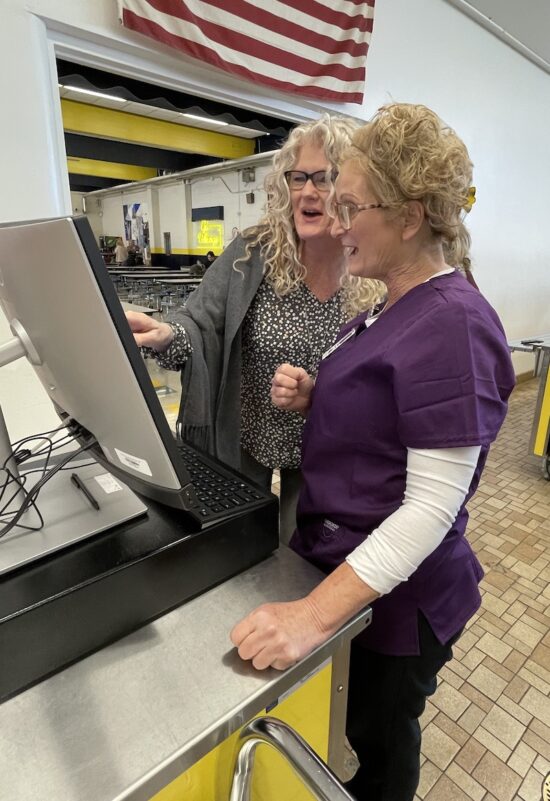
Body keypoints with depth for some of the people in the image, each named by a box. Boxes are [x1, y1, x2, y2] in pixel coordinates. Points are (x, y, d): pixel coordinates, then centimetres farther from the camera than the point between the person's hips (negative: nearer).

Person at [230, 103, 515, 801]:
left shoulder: (451, 323, -25)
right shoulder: (393, 308, 4)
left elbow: (432, 505, -27)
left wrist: (314, 613, -30)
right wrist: (312, 399, -6)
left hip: (395, 594, -8)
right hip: (340, 557, 8)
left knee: (381, 741, 23)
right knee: (364, 724, 32)